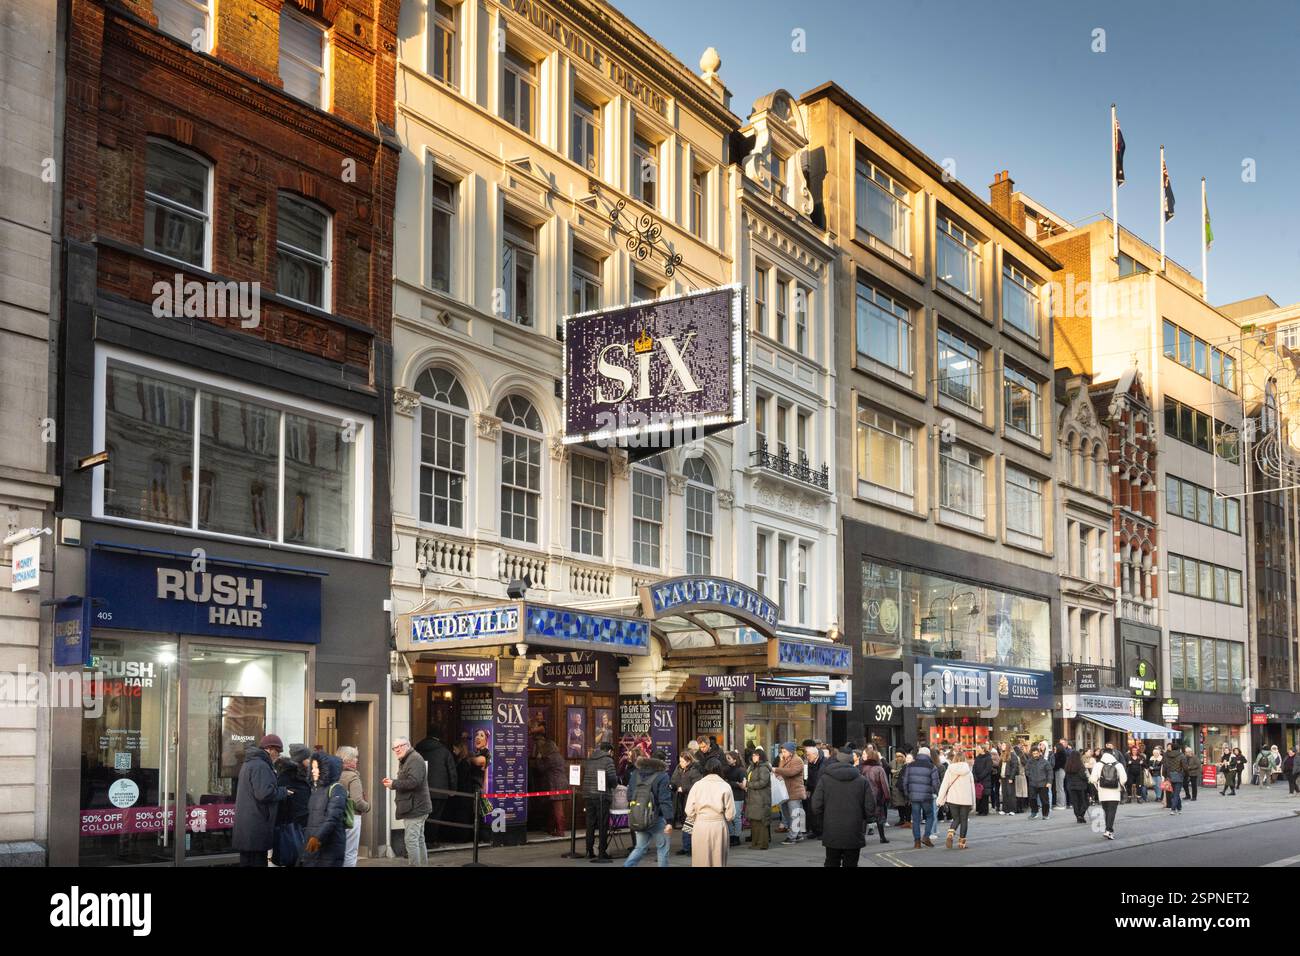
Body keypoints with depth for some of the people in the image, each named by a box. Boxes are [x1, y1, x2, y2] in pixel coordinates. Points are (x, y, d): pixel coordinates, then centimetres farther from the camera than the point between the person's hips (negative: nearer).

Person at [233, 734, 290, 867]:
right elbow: (265, 793, -25)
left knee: (246, 861, 14)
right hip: (256, 829, -10)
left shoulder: (249, 764, 19)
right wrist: (284, 792, -9)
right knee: (257, 861, -7)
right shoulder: (260, 766, -16)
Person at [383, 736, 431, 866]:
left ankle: (414, 865, -12)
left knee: (411, 840, -12)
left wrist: (393, 784, -17)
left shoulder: (415, 759, -14)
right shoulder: (404, 761, 20)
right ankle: (422, 864, 22)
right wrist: (392, 782, 2)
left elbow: (413, 781, -25)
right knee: (419, 839, 15)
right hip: (415, 808, 11)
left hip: (415, 808, -11)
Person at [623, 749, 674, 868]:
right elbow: (665, 801, -16)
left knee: (640, 847, 13)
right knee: (662, 848, 9)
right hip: (657, 818, -5)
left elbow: (629, 795, 10)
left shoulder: (635, 773, 7)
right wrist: (669, 821, -16)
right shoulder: (662, 776, -12)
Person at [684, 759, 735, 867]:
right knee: (718, 860, 8)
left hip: (700, 826, 1)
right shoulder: (725, 786, -3)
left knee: (701, 860, 7)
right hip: (719, 826, -1)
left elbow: (689, 810, -2)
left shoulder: (698, 785, -1)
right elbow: (730, 813, -4)